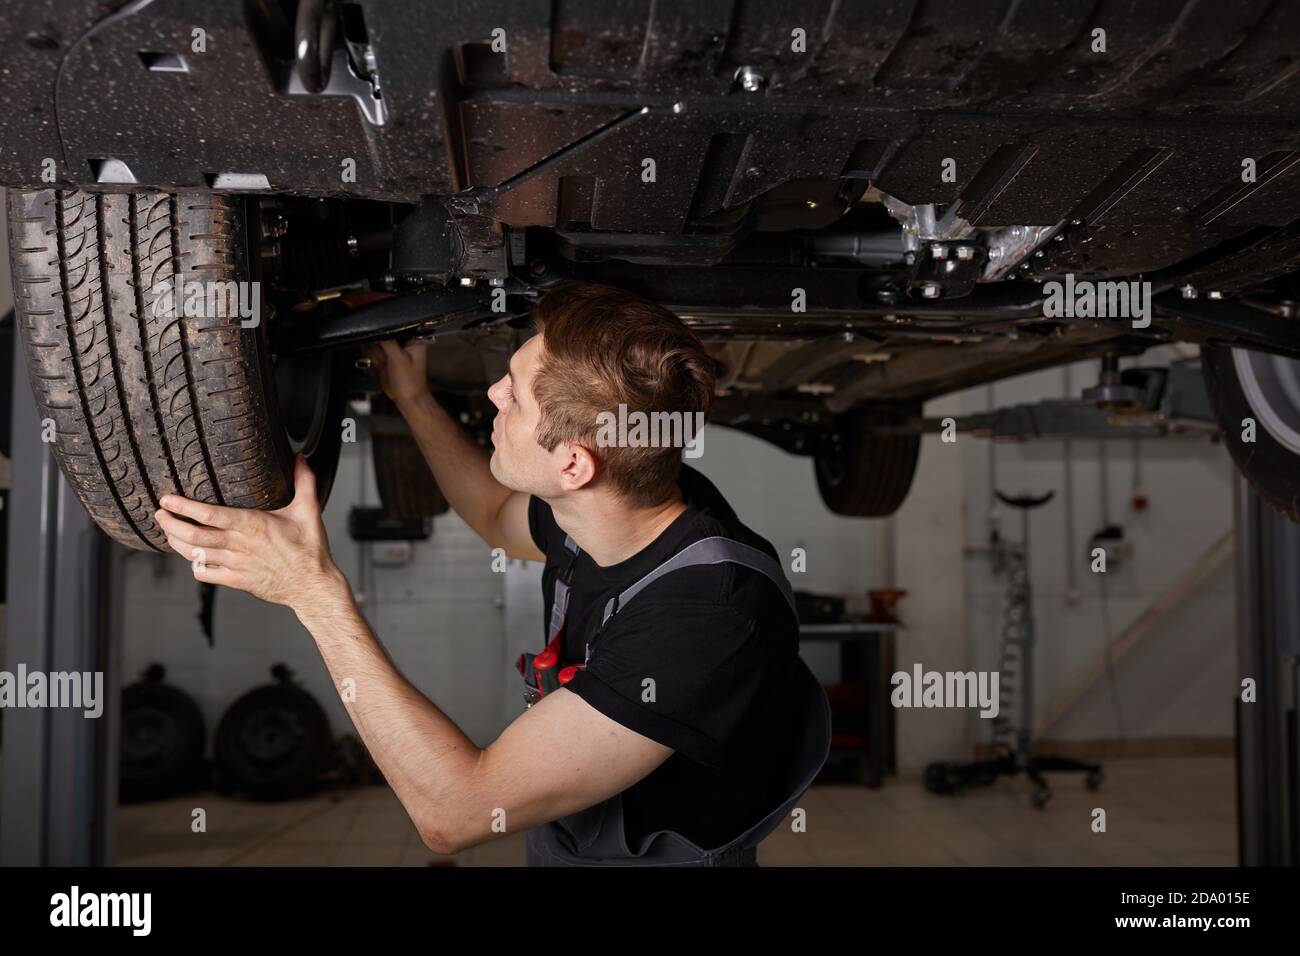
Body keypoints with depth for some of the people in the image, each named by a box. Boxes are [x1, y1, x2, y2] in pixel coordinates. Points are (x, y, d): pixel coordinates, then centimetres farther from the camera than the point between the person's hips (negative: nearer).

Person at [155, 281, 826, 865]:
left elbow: (453, 812, -36)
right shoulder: (618, 506, -10)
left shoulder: (710, 618, -35)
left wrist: (314, 589, -33)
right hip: (557, 835, 7)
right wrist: (412, 399, 10)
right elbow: (502, 521, 17)